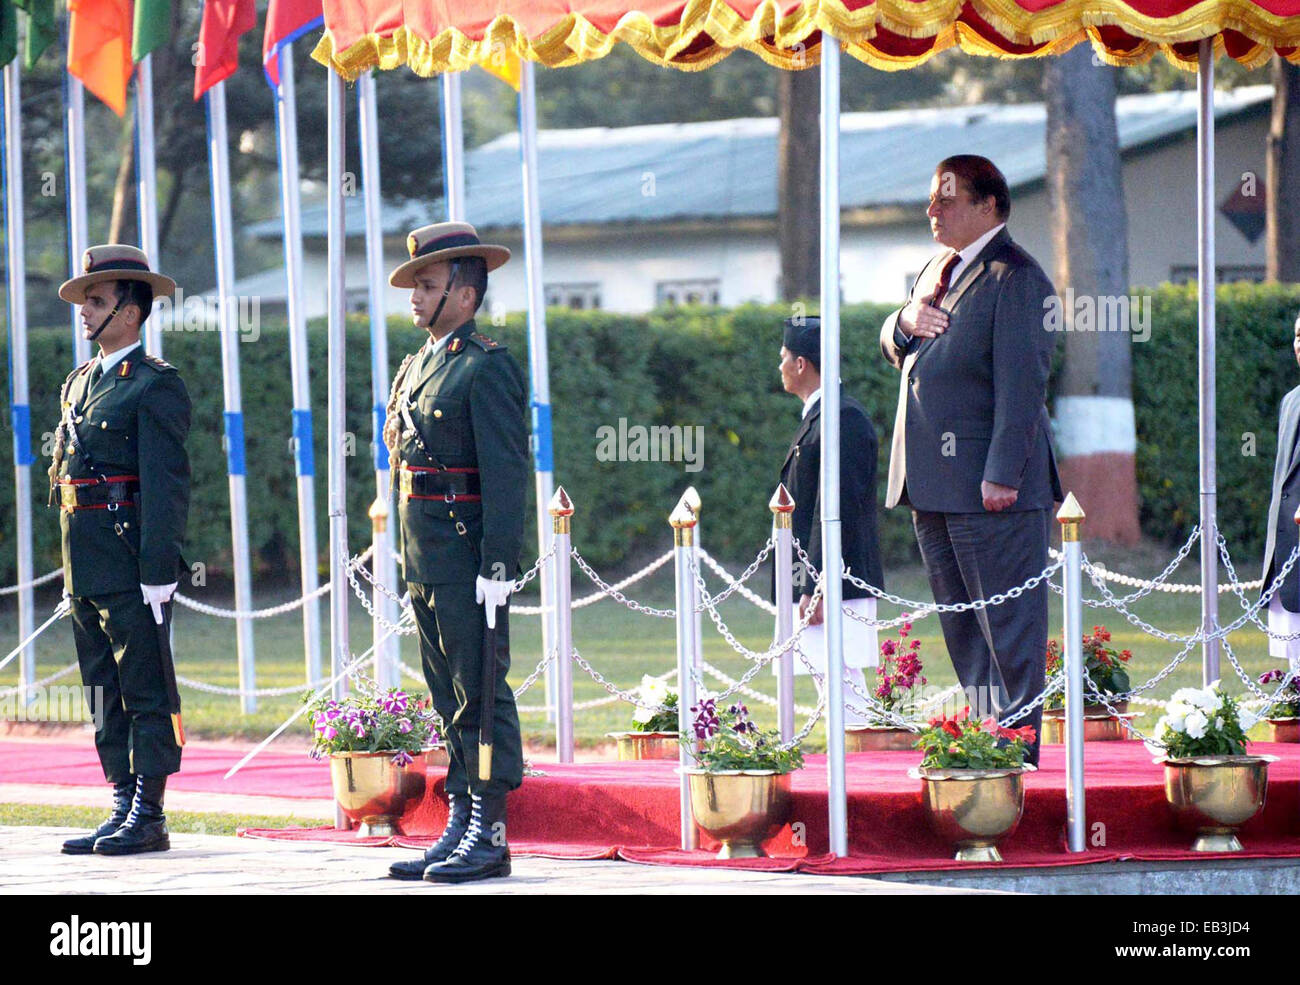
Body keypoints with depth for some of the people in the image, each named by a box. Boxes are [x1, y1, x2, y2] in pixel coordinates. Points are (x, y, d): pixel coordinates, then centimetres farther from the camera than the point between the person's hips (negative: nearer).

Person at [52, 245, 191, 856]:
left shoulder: (156, 386, -7)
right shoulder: (80, 382, 18)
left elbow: (167, 485, -13)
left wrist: (157, 572, -19)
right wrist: (71, 566, 16)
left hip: (131, 566, -9)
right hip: (85, 567, 9)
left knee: (145, 690, -4)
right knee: (104, 692, 11)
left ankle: (148, 817, -2)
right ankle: (123, 810, 16)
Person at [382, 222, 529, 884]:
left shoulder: (487, 367, -11)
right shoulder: (417, 365, 17)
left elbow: (506, 473, -16)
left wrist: (498, 567, -21)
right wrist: (411, 560, 18)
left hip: (469, 558, -9)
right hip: (425, 560, 9)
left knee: (481, 696, -5)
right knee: (450, 699, 12)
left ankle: (489, 836, -2)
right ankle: (459, 830, 16)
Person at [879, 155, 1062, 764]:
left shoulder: (1015, 278, -11)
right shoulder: (938, 269, 19)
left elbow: (1021, 383, -17)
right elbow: (895, 351, 28)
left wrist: (1002, 473, -22)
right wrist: (905, 321, 3)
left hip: (990, 484, -9)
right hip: (933, 484, 9)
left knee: (1008, 621, -5)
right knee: (961, 623, 12)